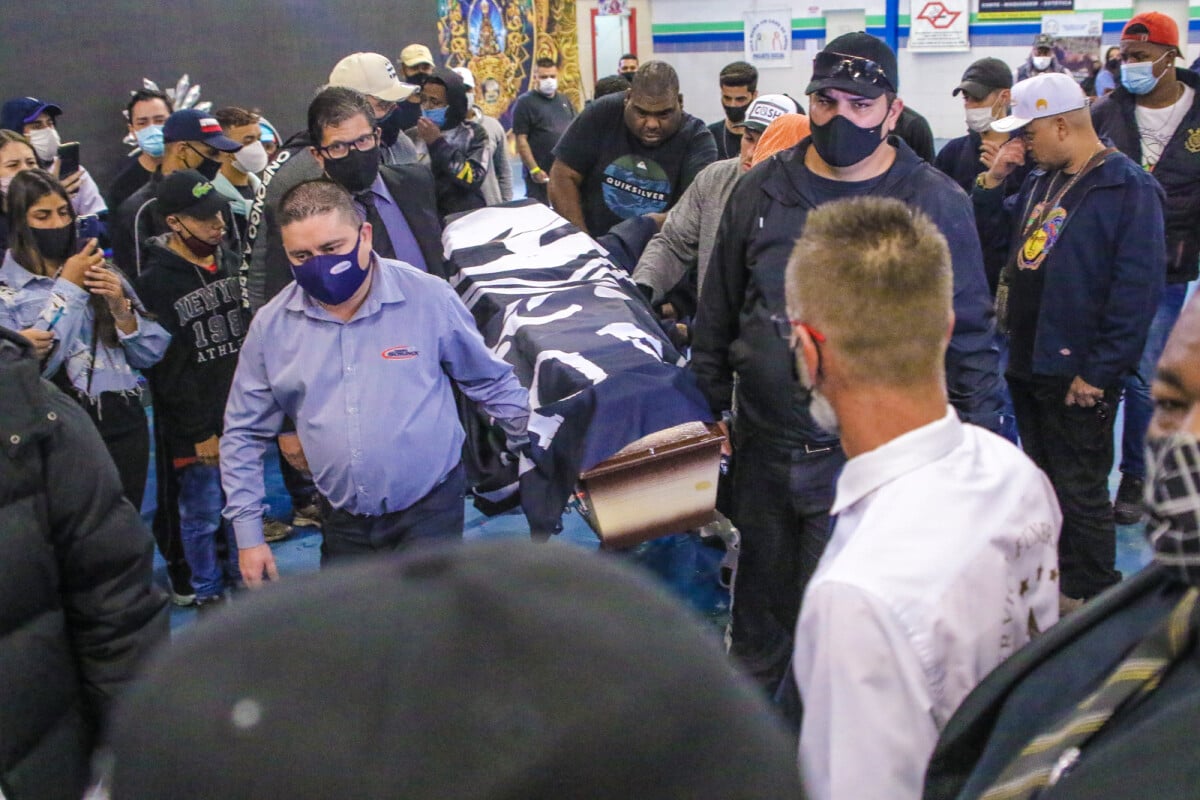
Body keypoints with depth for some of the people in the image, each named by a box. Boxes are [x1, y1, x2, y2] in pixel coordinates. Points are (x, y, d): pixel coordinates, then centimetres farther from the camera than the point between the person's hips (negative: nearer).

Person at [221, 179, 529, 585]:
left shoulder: (429, 298, -11)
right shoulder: (271, 325, -4)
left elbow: (491, 382, 1)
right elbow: (244, 433, 5)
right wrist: (248, 534, 2)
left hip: (430, 509, -3)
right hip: (342, 520, 3)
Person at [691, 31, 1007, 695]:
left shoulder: (936, 204, -7)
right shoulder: (760, 190, 3)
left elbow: (970, 335, -2)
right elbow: (718, 309, 12)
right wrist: (707, 405, 12)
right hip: (762, 446, 4)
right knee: (761, 595, 21)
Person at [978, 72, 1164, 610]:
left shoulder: (1129, 189, -16)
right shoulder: (1042, 181, 10)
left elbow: (1137, 292, -20)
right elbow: (993, 233, 19)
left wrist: (1098, 371, -20)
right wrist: (993, 179, 2)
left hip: (1079, 373, -8)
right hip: (1028, 363, 9)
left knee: (1080, 491, 2)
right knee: (1042, 479, 20)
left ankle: (1094, 601, 17)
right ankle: (1053, 583, 36)